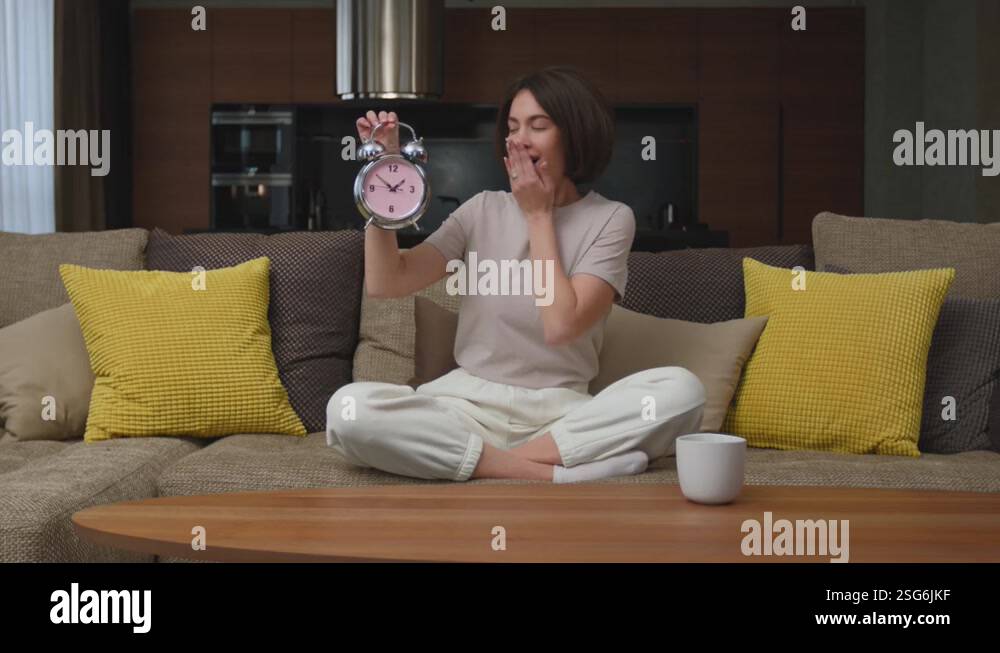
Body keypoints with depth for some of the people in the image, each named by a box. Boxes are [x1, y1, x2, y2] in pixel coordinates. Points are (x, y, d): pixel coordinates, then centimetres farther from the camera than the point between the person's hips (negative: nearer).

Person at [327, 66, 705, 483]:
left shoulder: (610, 219, 2)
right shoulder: (483, 210, 8)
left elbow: (561, 326, -13)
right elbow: (385, 284, -1)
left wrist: (539, 215, -5)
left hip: (560, 412, -1)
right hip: (468, 404, 1)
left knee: (681, 391, -29)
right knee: (348, 409, -28)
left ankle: (491, 461, -24)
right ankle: (552, 474, -26)